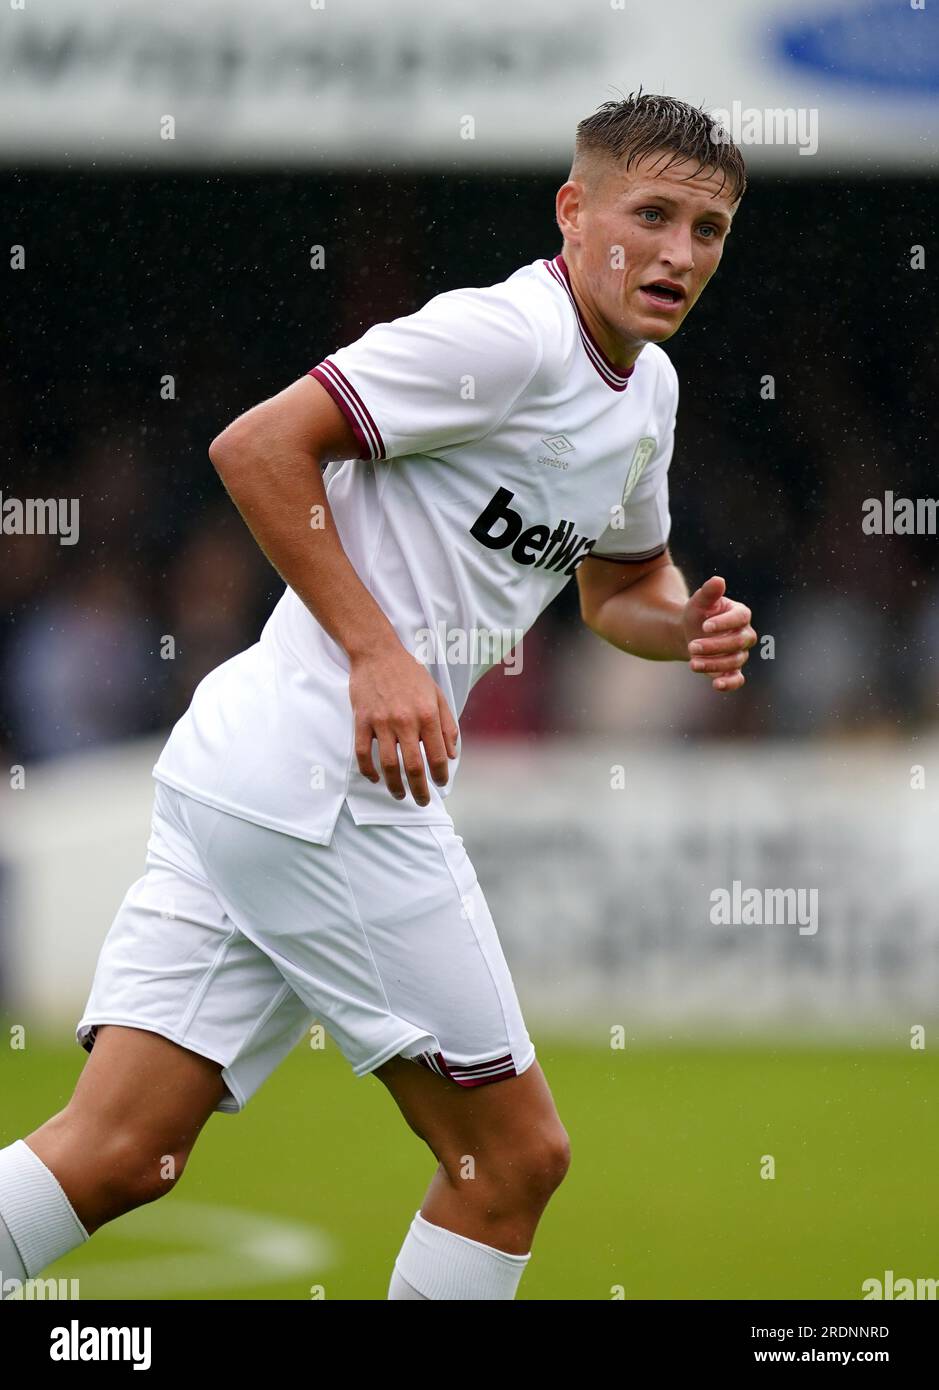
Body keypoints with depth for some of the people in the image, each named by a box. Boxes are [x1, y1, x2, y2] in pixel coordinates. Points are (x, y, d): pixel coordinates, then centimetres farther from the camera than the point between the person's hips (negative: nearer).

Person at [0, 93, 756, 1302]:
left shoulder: (645, 388, 18)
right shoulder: (507, 334, -11)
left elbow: (618, 588, 33)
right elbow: (258, 447, -15)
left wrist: (688, 628, 10)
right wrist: (376, 651, -18)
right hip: (325, 789, -9)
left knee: (116, 1158, 1)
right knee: (514, 1158, 0)